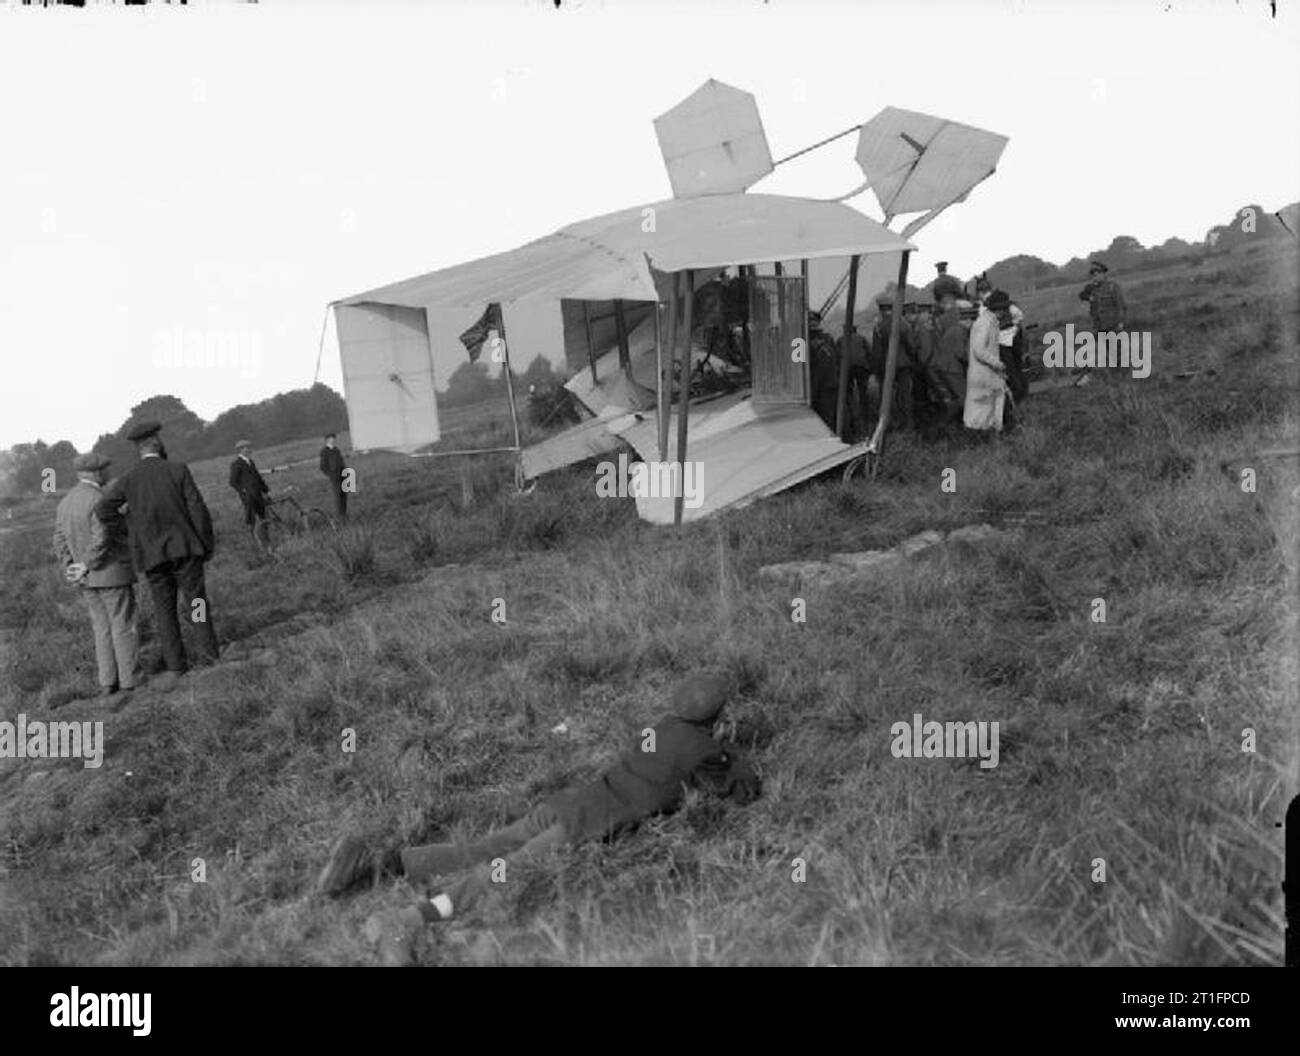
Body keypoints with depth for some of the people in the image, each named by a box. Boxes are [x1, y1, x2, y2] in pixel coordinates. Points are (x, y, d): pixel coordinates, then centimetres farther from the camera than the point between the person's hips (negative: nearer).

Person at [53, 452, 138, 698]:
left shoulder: (65, 502, 9)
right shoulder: (100, 501, -17)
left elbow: (61, 542, 6)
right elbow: (100, 540, -25)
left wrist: (72, 570, -1)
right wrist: (87, 567, -14)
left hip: (88, 578, 7)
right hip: (113, 574, -7)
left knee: (103, 629, 13)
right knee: (123, 628, 0)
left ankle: (108, 683, 12)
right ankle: (129, 683, 2)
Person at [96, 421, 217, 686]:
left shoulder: (127, 479, -2)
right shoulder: (178, 470, -6)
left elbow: (102, 510, -11)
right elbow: (197, 509, -8)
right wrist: (207, 544, 2)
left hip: (153, 554, 1)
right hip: (185, 549, -1)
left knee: (165, 611, 9)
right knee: (196, 602, 8)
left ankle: (175, 666, 10)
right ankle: (208, 653, 9)